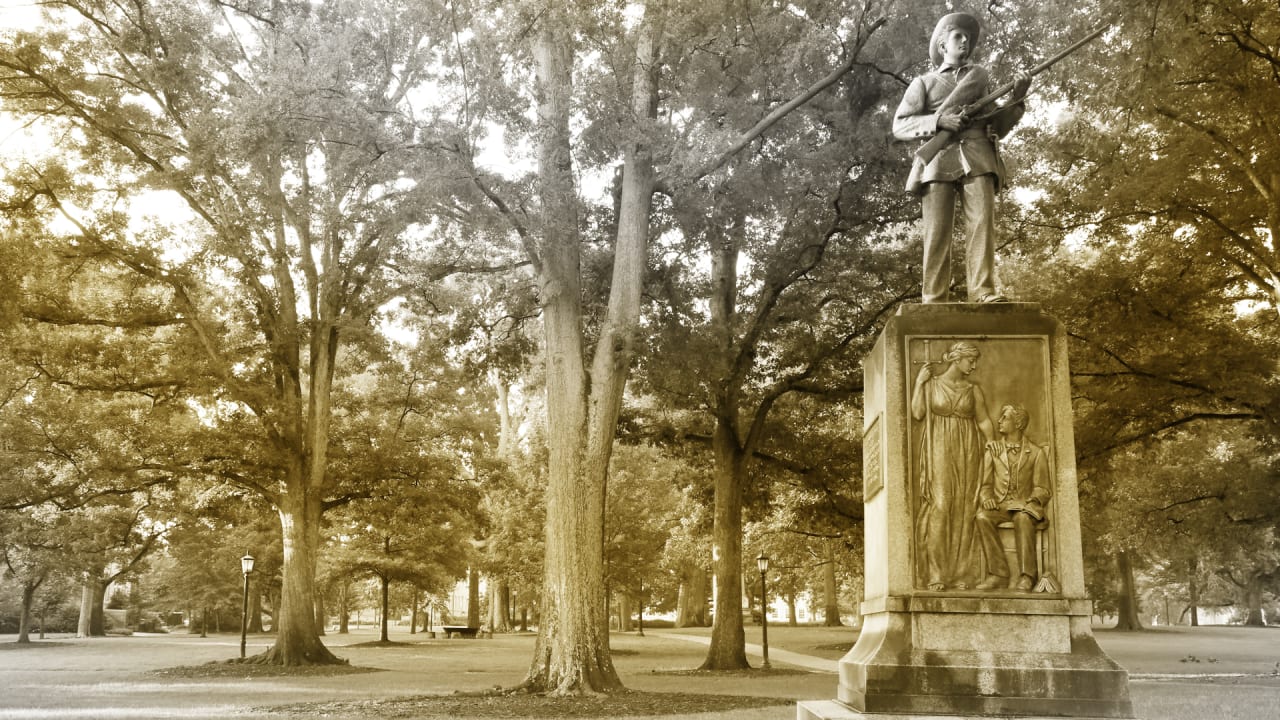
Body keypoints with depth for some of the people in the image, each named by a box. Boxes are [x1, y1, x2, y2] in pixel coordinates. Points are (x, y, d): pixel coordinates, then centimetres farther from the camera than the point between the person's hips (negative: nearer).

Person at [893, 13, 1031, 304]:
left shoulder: (980, 75, 28)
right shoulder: (923, 82, 20)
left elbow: (997, 127, 20)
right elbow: (899, 126, 6)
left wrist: (1016, 97, 3)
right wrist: (939, 121, -9)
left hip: (978, 158, 2)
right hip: (939, 159, -2)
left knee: (982, 223, -18)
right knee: (937, 232, -12)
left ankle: (983, 292, -27)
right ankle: (934, 303, -17)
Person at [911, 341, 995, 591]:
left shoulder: (974, 389, 10)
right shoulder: (931, 384, 6)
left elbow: (984, 421, 7)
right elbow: (917, 413, -4)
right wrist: (919, 381, -4)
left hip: (967, 452, 2)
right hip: (938, 451, -2)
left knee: (963, 509, -2)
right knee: (939, 506, -12)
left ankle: (961, 575, 0)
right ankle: (935, 575, -12)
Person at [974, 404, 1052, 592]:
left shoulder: (1036, 453, 8)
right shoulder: (992, 451, 16)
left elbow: (1042, 489, 5)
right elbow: (985, 485, 15)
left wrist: (1028, 501, -16)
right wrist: (987, 498, -7)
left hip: (1025, 507, -2)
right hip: (999, 506, 2)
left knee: (1022, 518, -39)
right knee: (982, 517, -32)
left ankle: (1026, 577, -35)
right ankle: (998, 574, -30)